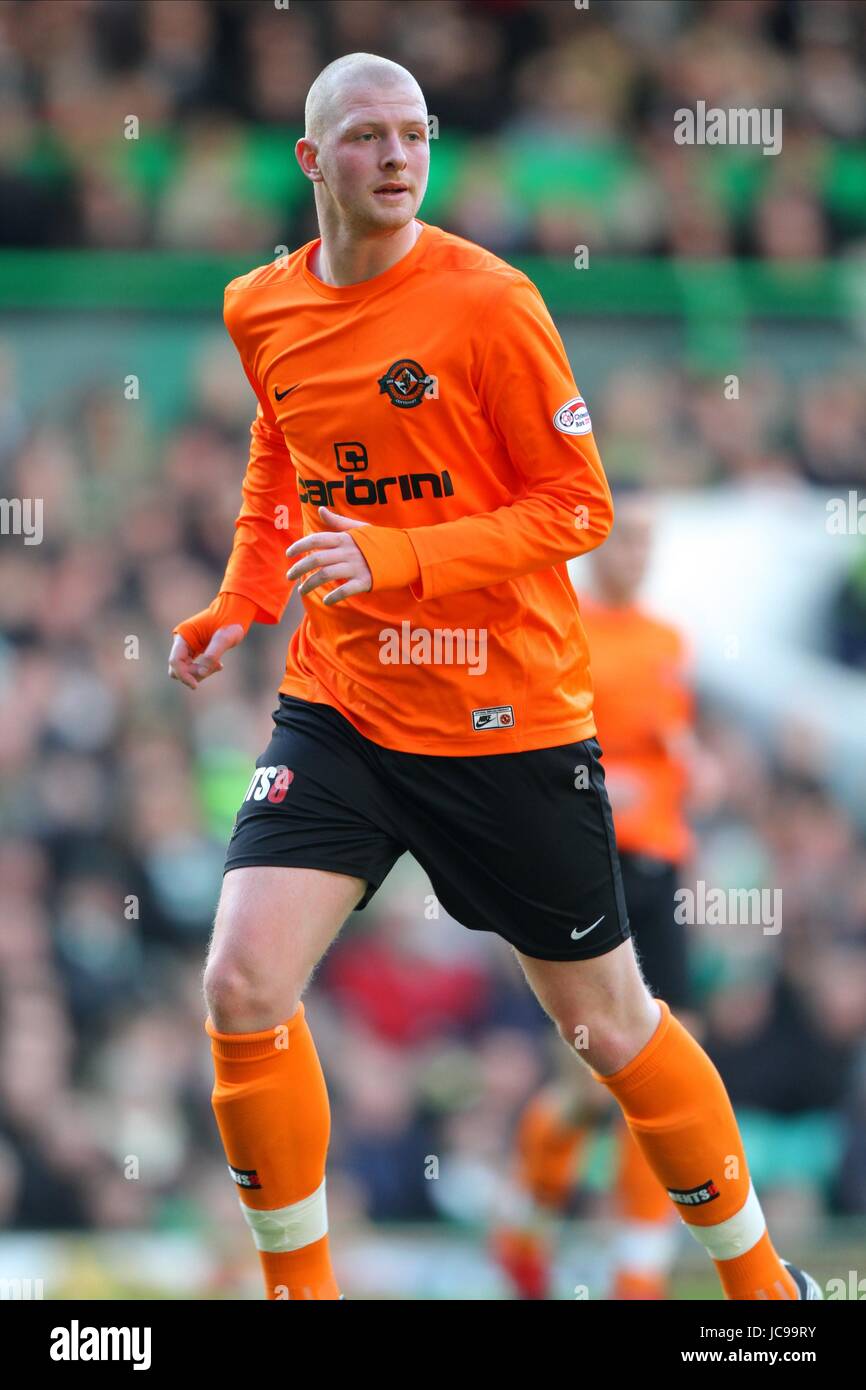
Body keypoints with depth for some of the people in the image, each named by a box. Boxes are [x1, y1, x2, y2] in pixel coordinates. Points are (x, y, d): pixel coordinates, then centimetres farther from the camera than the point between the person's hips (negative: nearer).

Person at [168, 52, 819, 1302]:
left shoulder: (486, 301, -14)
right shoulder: (263, 311, 2)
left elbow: (579, 506, -12)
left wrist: (395, 556, -24)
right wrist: (240, 604, 10)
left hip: (508, 722, -4)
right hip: (338, 706, 4)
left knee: (606, 1022, 8)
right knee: (241, 988, -14)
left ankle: (756, 1272, 28)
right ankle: (300, 1285, 3)